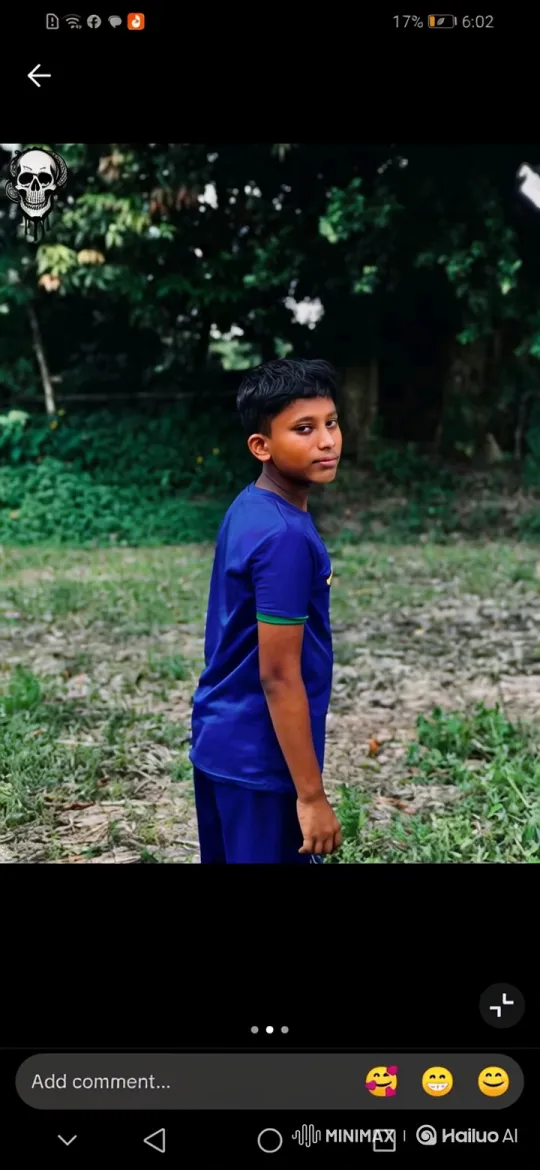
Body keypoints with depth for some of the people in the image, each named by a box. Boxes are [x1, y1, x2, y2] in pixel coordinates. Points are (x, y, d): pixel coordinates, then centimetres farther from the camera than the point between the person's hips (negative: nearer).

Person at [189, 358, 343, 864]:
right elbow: (278, 675, -23)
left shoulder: (248, 509, 5)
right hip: (259, 759, -9)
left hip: (220, 744, 9)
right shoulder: (285, 536, -23)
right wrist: (311, 795, -19)